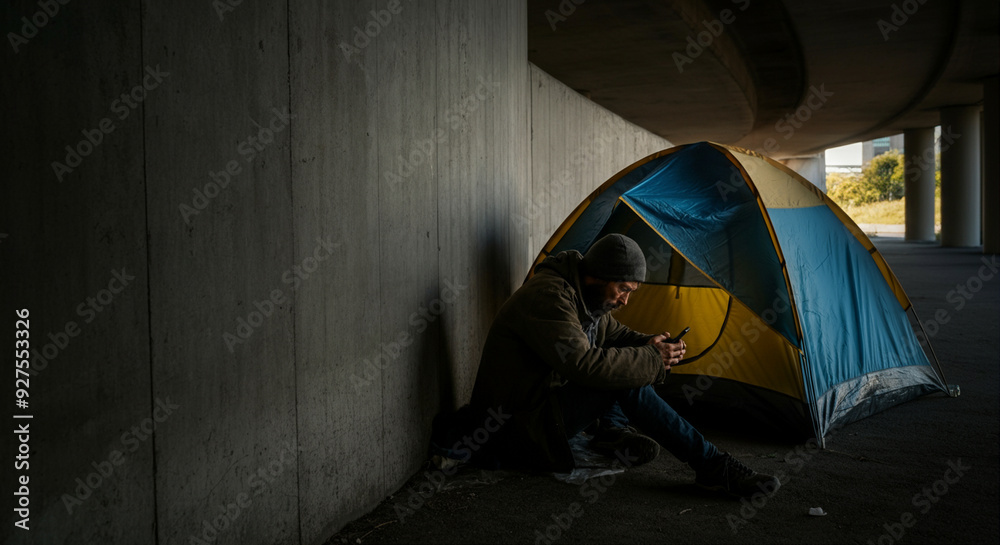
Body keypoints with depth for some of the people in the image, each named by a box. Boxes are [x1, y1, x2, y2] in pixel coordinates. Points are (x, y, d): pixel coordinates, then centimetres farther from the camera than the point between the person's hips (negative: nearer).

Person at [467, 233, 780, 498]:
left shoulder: (587, 295, 7)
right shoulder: (548, 296, -24)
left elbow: (612, 334, 19)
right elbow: (582, 363, -33)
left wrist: (647, 344, -3)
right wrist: (652, 360, -24)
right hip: (520, 425, -10)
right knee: (628, 385, -26)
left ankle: (613, 430, 2)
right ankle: (713, 468, -22)